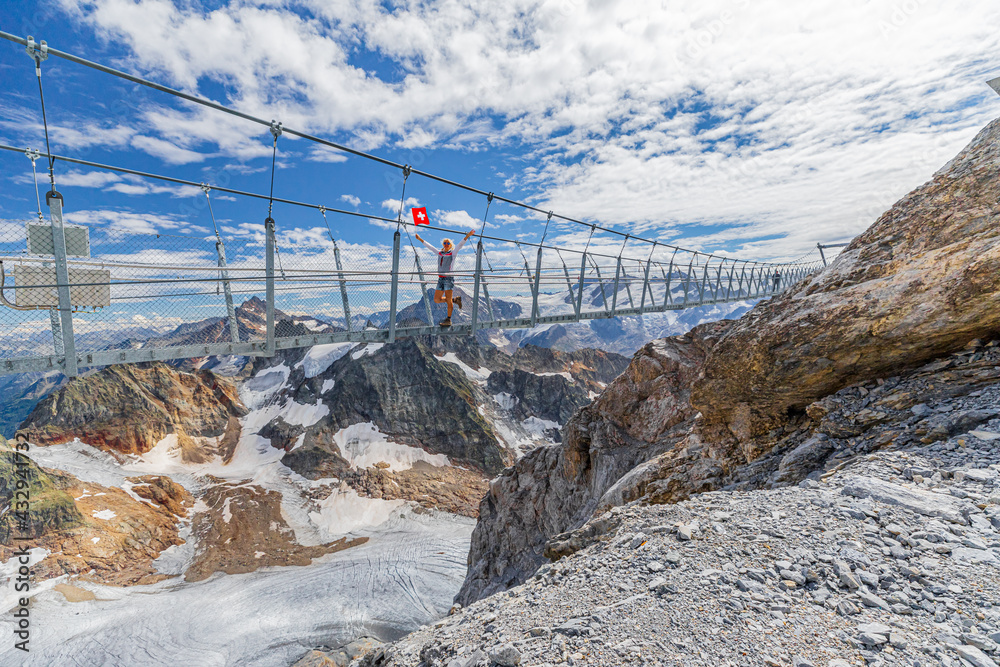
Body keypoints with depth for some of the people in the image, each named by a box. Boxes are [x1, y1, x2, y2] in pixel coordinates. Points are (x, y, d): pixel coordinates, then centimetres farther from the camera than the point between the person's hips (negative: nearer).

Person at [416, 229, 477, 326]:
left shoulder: (453, 253, 3)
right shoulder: (439, 253, 16)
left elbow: (460, 244, -9)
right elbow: (429, 246, 24)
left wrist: (467, 236, -20)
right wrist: (420, 239, 29)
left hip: (449, 278, -6)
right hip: (440, 278, 6)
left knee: (448, 300, -5)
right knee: (437, 300, 5)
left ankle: (448, 320, 2)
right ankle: (455, 300, 21)